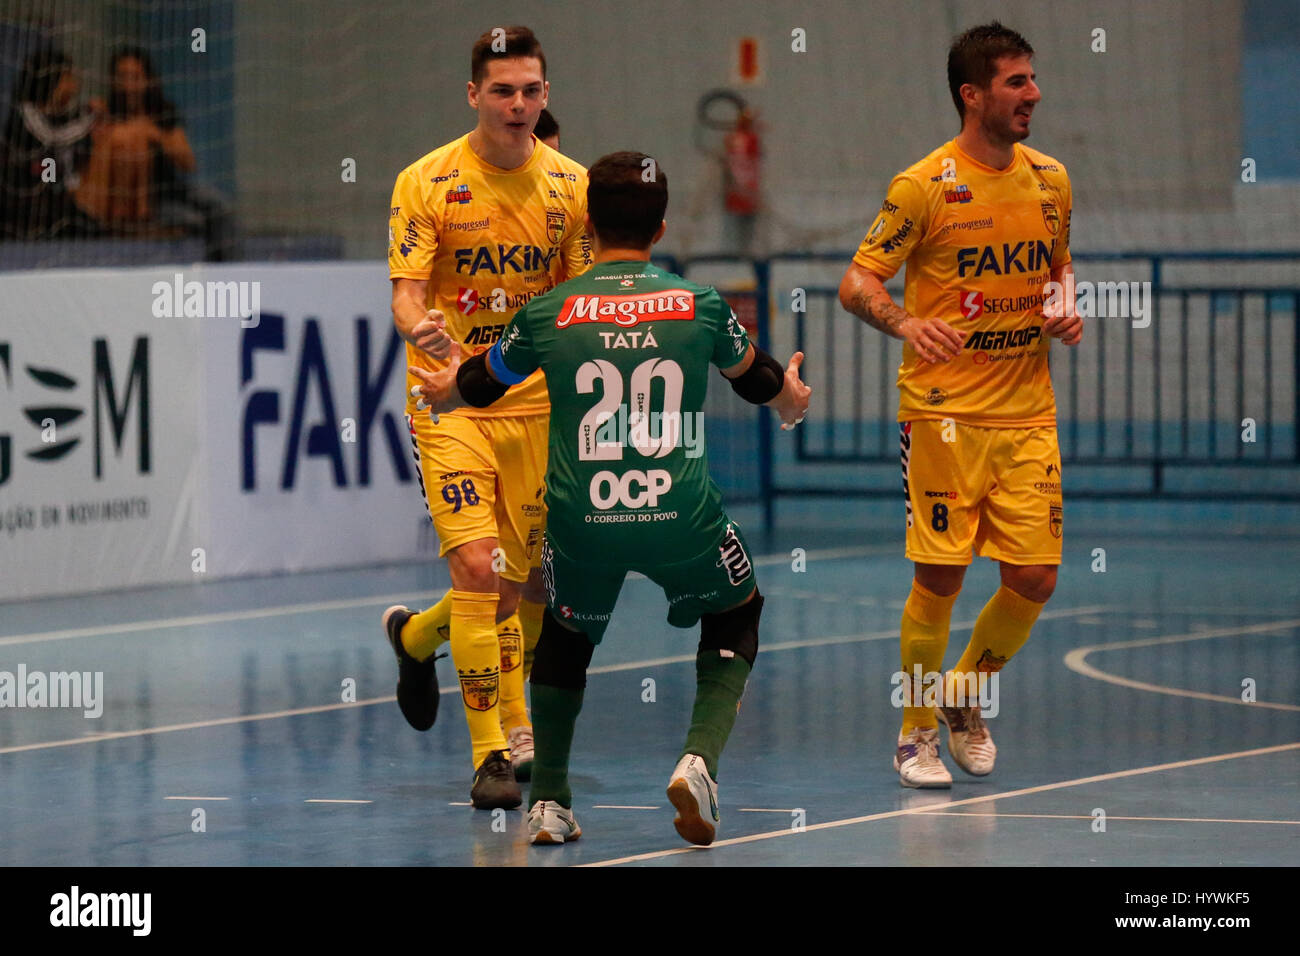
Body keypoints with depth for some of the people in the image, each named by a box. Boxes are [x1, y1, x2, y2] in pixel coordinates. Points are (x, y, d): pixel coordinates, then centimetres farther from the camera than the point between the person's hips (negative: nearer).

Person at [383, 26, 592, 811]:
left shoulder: (570, 184, 3)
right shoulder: (427, 183, -7)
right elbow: (407, 293, -10)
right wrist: (420, 327, -33)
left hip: (537, 403, 4)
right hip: (452, 401, -4)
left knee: (529, 582, 9)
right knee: (478, 563, -17)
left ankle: (419, 636, 41)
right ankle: (495, 751, -10)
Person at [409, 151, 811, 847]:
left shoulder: (547, 313, 4)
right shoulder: (700, 305, 4)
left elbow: (482, 384, 24)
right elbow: (756, 378, 25)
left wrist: (443, 390, 49)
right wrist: (791, 402, 50)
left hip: (581, 524, 1)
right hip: (681, 517, -1)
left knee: (563, 635, 29)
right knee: (736, 616, 27)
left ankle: (548, 801, 22)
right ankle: (700, 758, 4)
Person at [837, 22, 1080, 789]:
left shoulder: (1050, 180, 8)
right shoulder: (924, 187, -8)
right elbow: (858, 281, -7)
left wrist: (1067, 311, 2)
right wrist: (903, 322, -27)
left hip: (1028, 415, 5)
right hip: (944, 411, -5)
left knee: (1036, 579, 1)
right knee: (940, 578, -4)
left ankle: (966, 698, 26)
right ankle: (917, 734, 14)